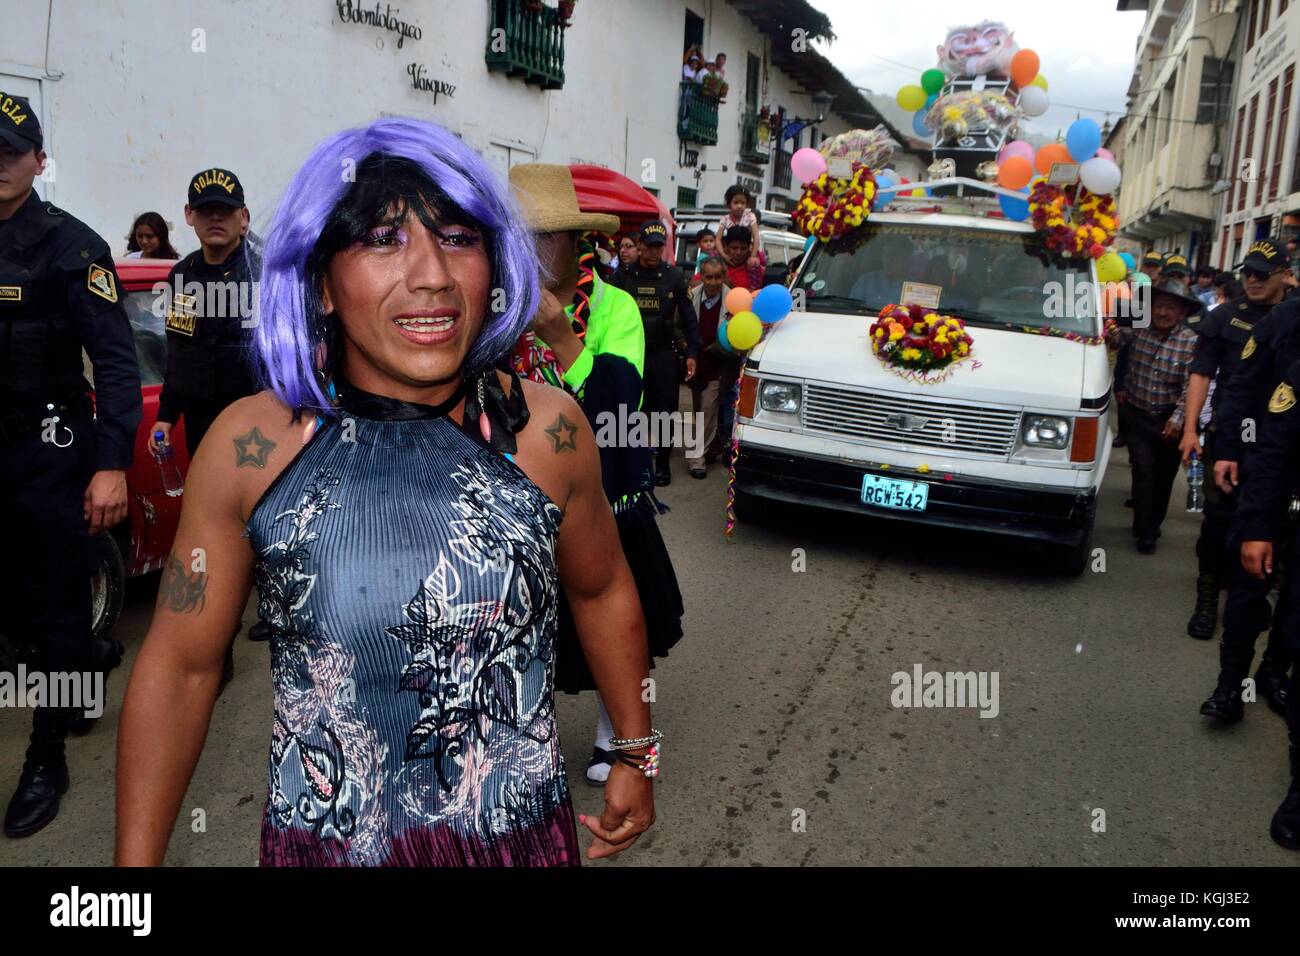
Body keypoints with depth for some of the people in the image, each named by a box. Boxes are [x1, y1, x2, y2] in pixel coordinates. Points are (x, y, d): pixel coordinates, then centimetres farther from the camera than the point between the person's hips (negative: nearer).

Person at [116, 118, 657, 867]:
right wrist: (136, 861, -3)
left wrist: (636, 753, 12)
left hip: (525, 834, 1)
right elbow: (180, 666, -4)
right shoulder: (249, 446, -13)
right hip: (319, 840, 0)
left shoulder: (550, 431, -11)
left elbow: (603, 591, 6)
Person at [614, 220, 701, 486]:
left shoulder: (674, 276, 2)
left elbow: (688, 317, 4)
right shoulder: (623, 275, 2)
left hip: (664, 355, 0)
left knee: (665, 410, 4)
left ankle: (663, 463, 18)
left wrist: (692, 353, -2)